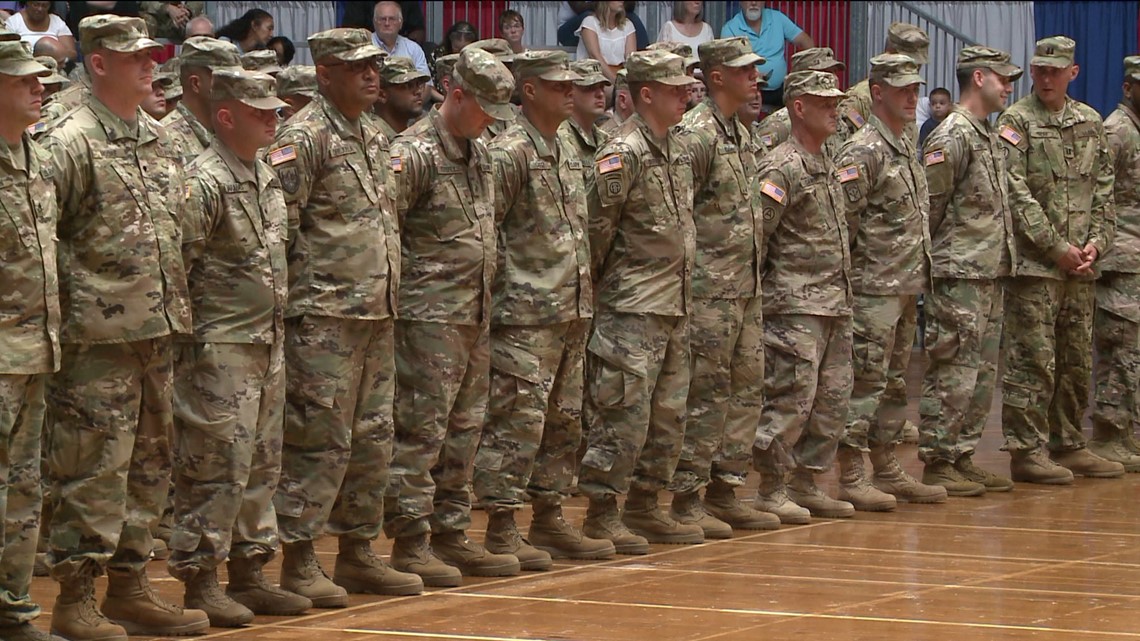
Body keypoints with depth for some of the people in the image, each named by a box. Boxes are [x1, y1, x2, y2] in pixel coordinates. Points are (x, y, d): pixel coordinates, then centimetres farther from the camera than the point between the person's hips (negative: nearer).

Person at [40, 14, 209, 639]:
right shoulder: (72, 142, -10)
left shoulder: (161, 140, 15)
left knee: (149, 463, 12)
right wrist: (69, 305, -13)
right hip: (100, 335, -8)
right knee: (93, 469, -5)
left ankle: (129, 586, 21)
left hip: (157, 331, 8)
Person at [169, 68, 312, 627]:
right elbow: (175, 262, -17)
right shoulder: (205, 181, -14)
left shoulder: (267, 178, 13)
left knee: (261, 464, 13)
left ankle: (249, 574, 21)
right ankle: (199, 584, 0)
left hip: (268, 343, 9)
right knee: (216, 463, -6)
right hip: (221, 346, -9)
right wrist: (187, 329, -15)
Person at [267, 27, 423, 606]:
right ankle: (298, 562, 0)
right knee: (320, 438, -6)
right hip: (325, 316, -9)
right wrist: (290, 296, -14)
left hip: (376, 313, 9)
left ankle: (357, 554, 20)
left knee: (372, 439, 12)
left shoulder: (374, 137, 15)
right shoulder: (304, 137, -11)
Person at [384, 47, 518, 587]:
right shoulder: (414, 153, -13)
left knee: (464, 430, 12)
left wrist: (483, 294, 18)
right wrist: (410, 283, -13)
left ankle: (450, 535, 19)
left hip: (474, 315, 9)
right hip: (430, 316, -9)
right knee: (421, 430, -6)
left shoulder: (478, 154, 15)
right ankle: (409, 542, -2)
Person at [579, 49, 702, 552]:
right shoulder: (624, 153, -14)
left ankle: (644, 508, 20)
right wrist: (596, 283, -7)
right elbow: (597, 225, -14)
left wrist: (684, 289, 18)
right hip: (633, 306, -9)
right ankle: (601, 513, -1)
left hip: (676, 305, 9)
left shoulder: (677, 149, 14)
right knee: (625, 412, -7)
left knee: (669, 414, 12)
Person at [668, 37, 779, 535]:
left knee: (746, 390, 11)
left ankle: (724, 490, 18)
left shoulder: (742, 135, 16)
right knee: (705, 395, -6)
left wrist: (754, 274, 19)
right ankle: (685, 498, 0)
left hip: (747, 287, 9)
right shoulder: (695, 134, -14)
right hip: (711, 289, -9)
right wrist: (691, 278, -17)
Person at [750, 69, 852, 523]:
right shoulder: (781, 169, -12)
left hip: (835, 305, 9)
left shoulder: (828, 166, 17)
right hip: (795, 304, -9)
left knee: (833, 400, 9)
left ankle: (806, 485, 17)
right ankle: (769, 490, 0)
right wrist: (757, 289, -13)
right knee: (791, 398, -8)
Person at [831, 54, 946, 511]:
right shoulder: (862, 153, -14)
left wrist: (916, 278, 19)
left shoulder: (907, 148, 16)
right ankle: (851, 478, -3)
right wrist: (860, 272, -14)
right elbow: (840, 221, -18)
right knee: (865, 382, -6)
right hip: (874, 290, -9)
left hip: (906, 286, 9)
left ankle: (886, 471, 21)